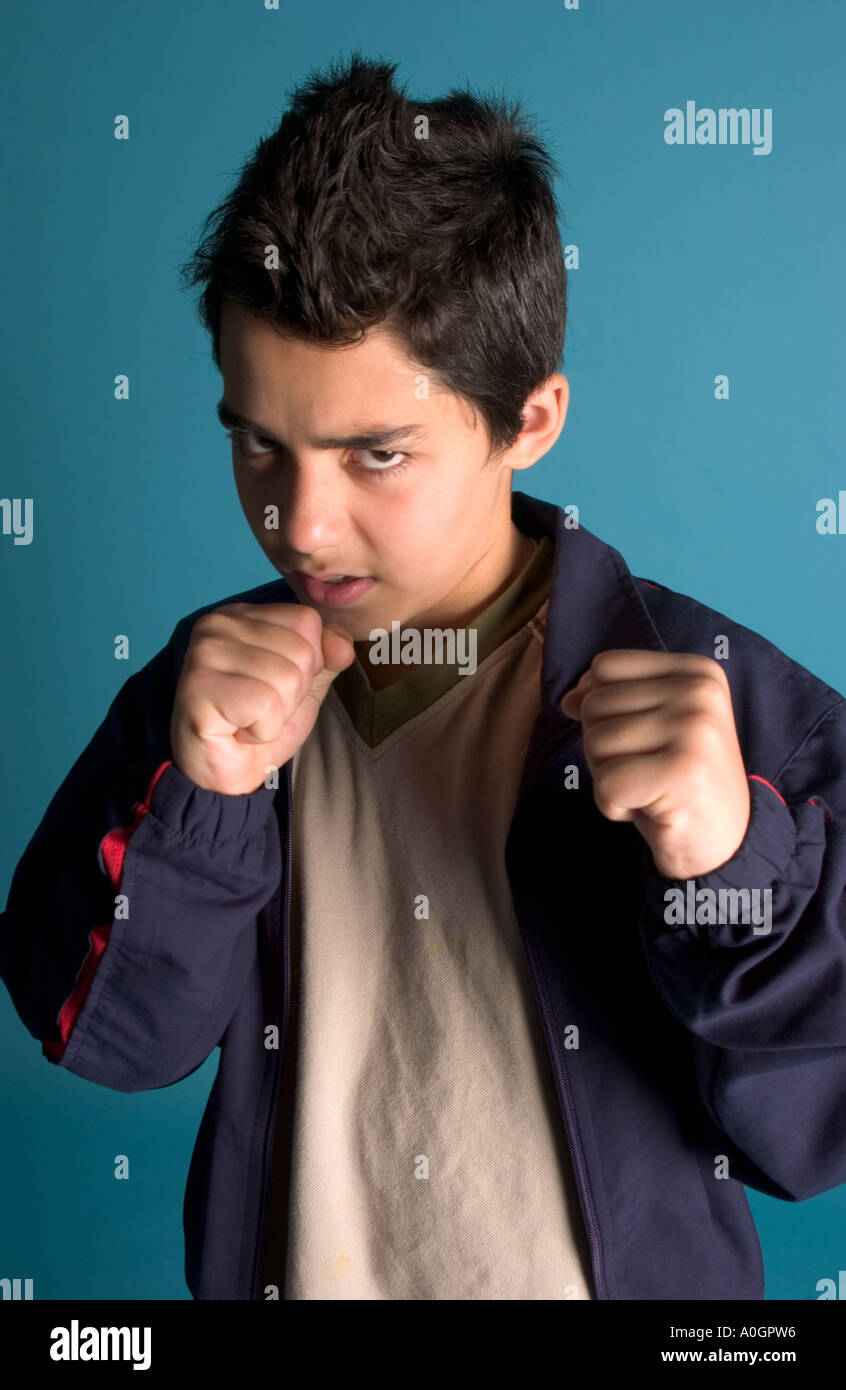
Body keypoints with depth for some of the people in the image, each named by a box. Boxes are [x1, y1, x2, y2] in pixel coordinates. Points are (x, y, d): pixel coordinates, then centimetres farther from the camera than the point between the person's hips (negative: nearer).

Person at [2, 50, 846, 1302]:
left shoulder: (723, 703, -20)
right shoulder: (220, 685, -11)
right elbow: (107, 1039, -9)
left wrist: (738, 864, -34)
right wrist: (197, 797, -25)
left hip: (634, 1270, -2)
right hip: (274, 1267, 3)